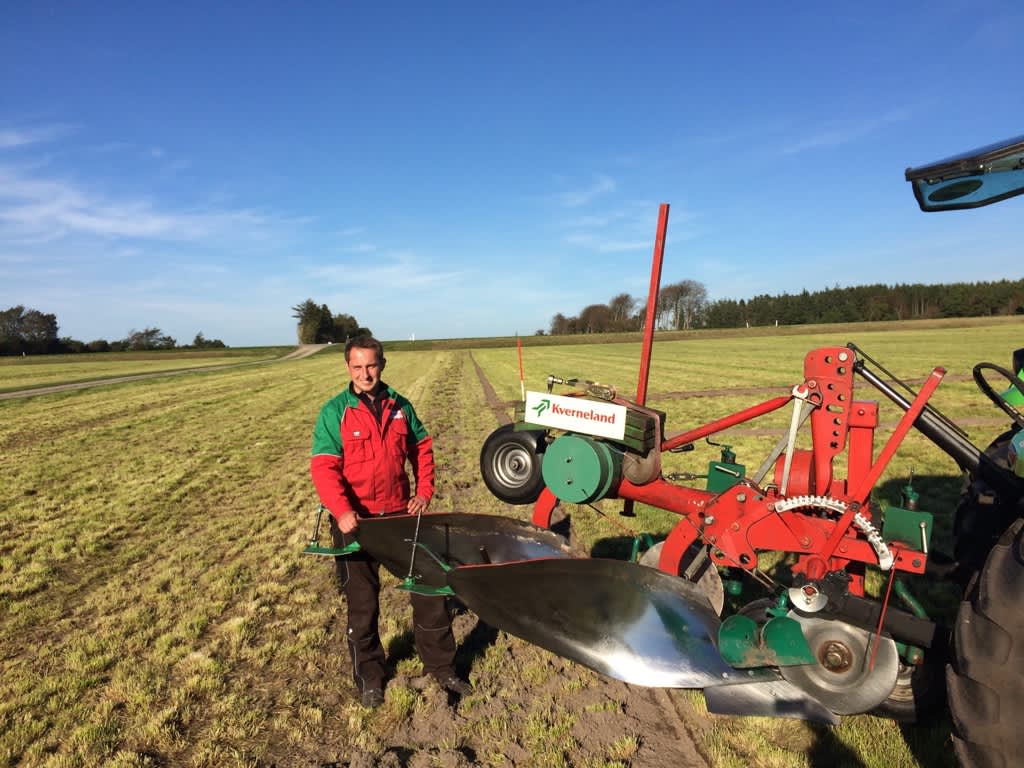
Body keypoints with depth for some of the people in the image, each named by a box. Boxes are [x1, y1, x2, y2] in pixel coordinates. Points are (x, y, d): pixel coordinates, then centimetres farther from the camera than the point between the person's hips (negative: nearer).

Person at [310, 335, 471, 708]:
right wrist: (342, 510, -29)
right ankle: (369, 678, 32)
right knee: (363, 603, 9)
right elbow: (323, 467, -15)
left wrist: (424, 491, 2)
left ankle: (441, 666, 30)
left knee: (430, 588, 10)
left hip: (401, 513, 4)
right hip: (356, 520, -3)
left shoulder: (400, 406, 3)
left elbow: (422, 447, 13)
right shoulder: (334, 412, -8)